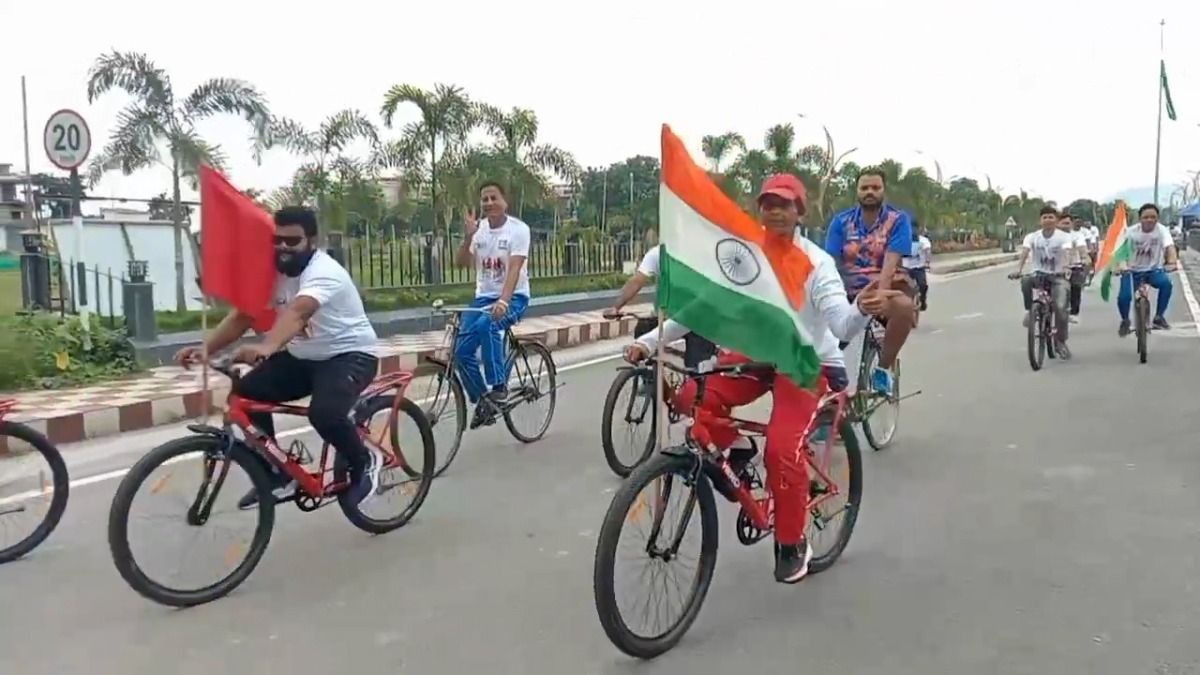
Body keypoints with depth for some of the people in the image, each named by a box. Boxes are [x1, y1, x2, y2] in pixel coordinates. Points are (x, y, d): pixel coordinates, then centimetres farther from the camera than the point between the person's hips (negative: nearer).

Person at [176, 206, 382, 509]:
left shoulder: (323, 272, -25)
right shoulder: (272, 273, 0)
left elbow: (297, 312, -45)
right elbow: (242, 316, -4)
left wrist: (266, 347, -62)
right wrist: (204, 347, -19)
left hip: (349, 355, -8)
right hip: (302, 356, 8)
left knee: (324, 413, -33)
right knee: (247, 392, -9)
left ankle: (365, 462, -1)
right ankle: (278, 477, 5)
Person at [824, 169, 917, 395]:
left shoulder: (898, 219, -5)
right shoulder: (841, 221, 2)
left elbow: (890, 261, -18)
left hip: (886, 285, -3)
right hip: (850, 289, 3)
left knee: (904, 305, -36)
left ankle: (883, 368, -16)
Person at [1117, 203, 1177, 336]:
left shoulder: (1162, 230, -15)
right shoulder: (1130, 232, -15)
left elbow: (1169, 246, -31)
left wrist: (1172, 262, -51)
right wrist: (1120, 265, -44)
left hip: (1154, 270, 1)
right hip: (1133, 271, -1)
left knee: (1166, 283, -31)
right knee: (1124, 296, -23)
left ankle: (1159, 317, -9)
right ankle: (1125, 321, 11)